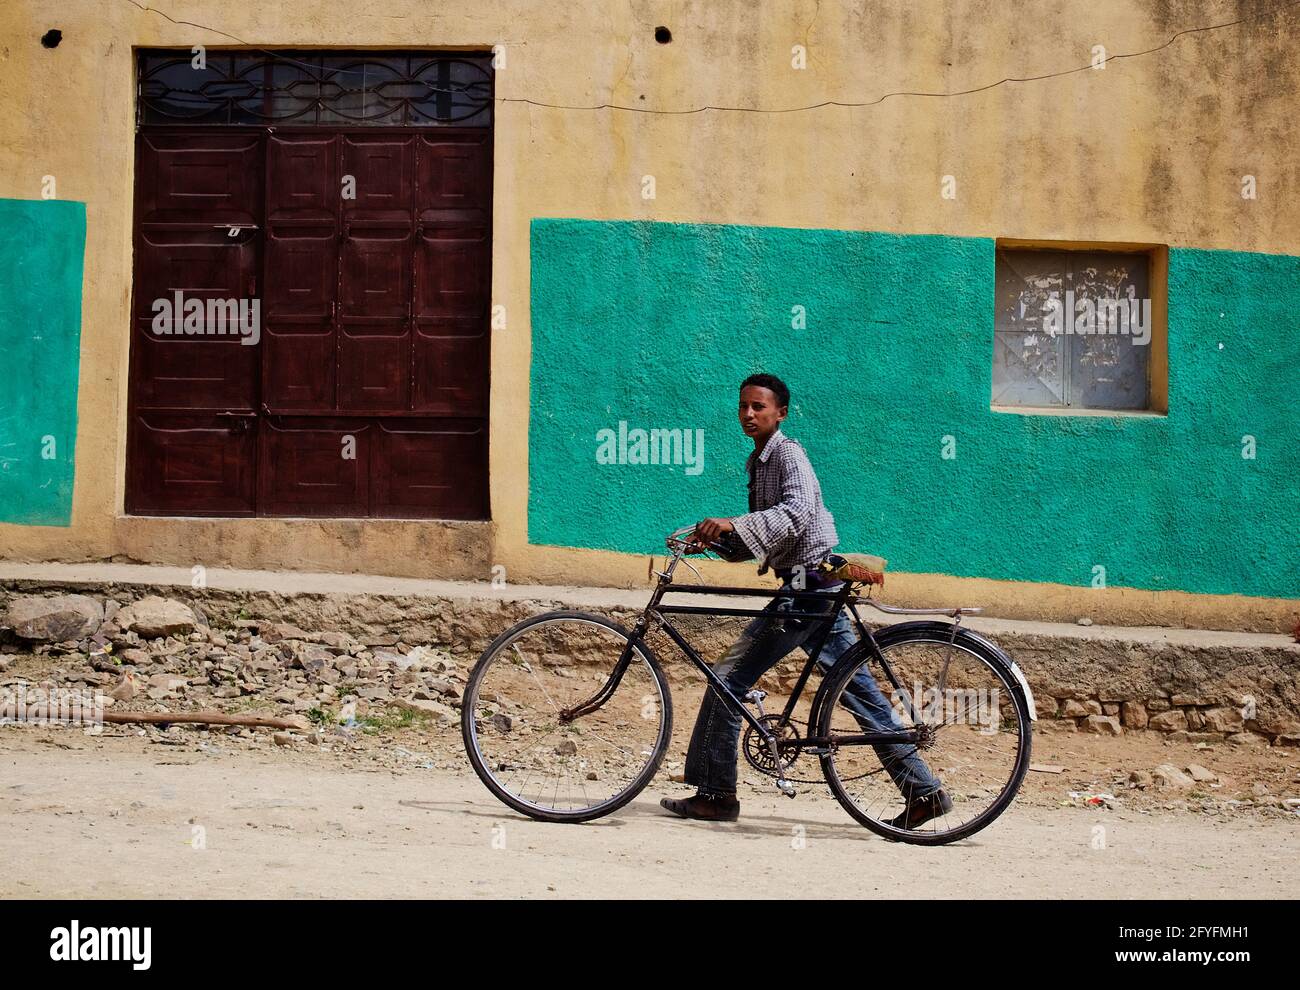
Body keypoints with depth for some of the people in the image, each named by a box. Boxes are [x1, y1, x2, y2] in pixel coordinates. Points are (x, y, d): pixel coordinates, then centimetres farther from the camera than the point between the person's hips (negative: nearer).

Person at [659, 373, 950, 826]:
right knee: (859, 691, 8)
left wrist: (734, 524, -33)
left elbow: (798, 512, -26)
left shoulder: (787, 453, -8)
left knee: (728, 679, -7)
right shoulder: (759, 462, 21)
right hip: (813, 587, 10)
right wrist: (715, 539, 10)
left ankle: (714, 794, -2)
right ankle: (924, 790, 9)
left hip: (809, 580, -10)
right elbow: (762, 541, 24)